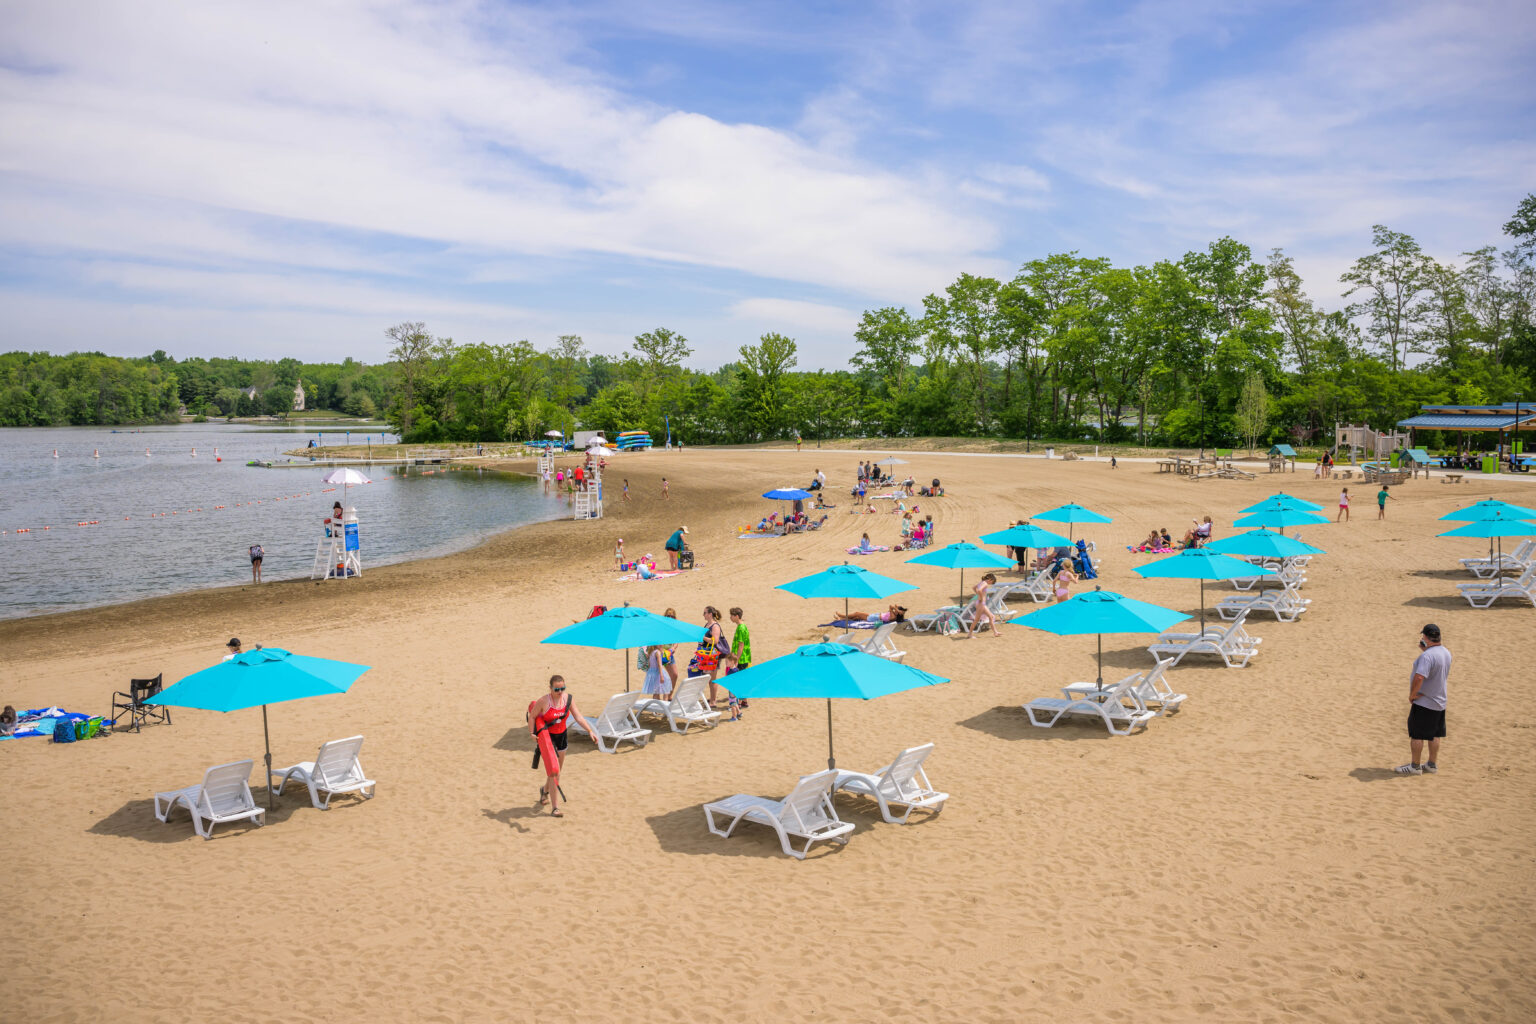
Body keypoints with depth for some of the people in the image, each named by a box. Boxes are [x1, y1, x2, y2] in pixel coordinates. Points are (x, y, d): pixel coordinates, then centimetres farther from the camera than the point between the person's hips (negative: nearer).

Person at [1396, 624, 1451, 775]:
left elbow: (1419, 678, -34)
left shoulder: (1427, 656, -24)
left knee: (1416, 734, 1)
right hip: (1439, 702, 9)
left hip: (1423, 702, -9)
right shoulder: (1446, 653, 5)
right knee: (1435, 734, 16)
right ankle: (1432, 764, 25)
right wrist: (1425, 649, 15)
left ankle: (1414, 766, 7)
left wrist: (1412, 694, -18)